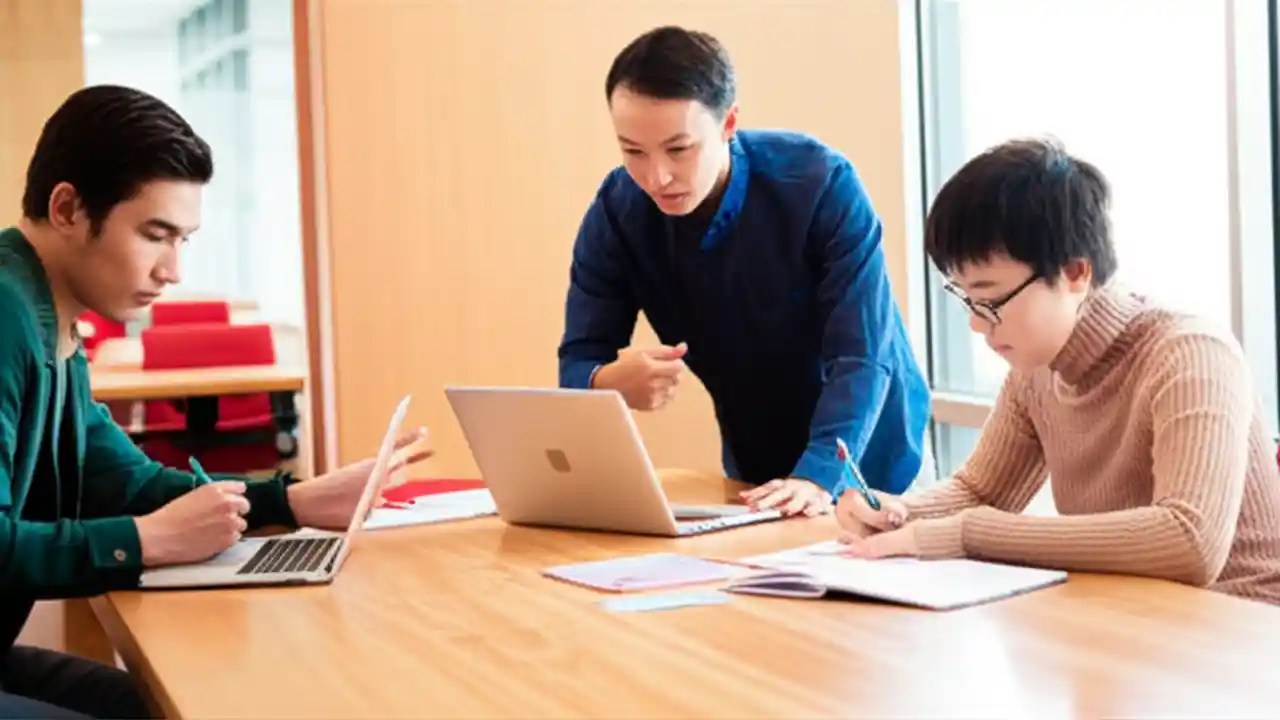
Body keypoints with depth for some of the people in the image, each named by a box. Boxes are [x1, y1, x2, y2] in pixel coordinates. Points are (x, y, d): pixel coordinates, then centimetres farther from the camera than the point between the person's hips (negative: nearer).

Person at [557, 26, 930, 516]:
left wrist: (817, 477, -40)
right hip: (752, 470, 3)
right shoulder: (615, 212, -13)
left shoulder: (821, 185, -22)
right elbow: (578, 365, -13)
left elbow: (861, 357, -26)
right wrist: (610, 382, -36)